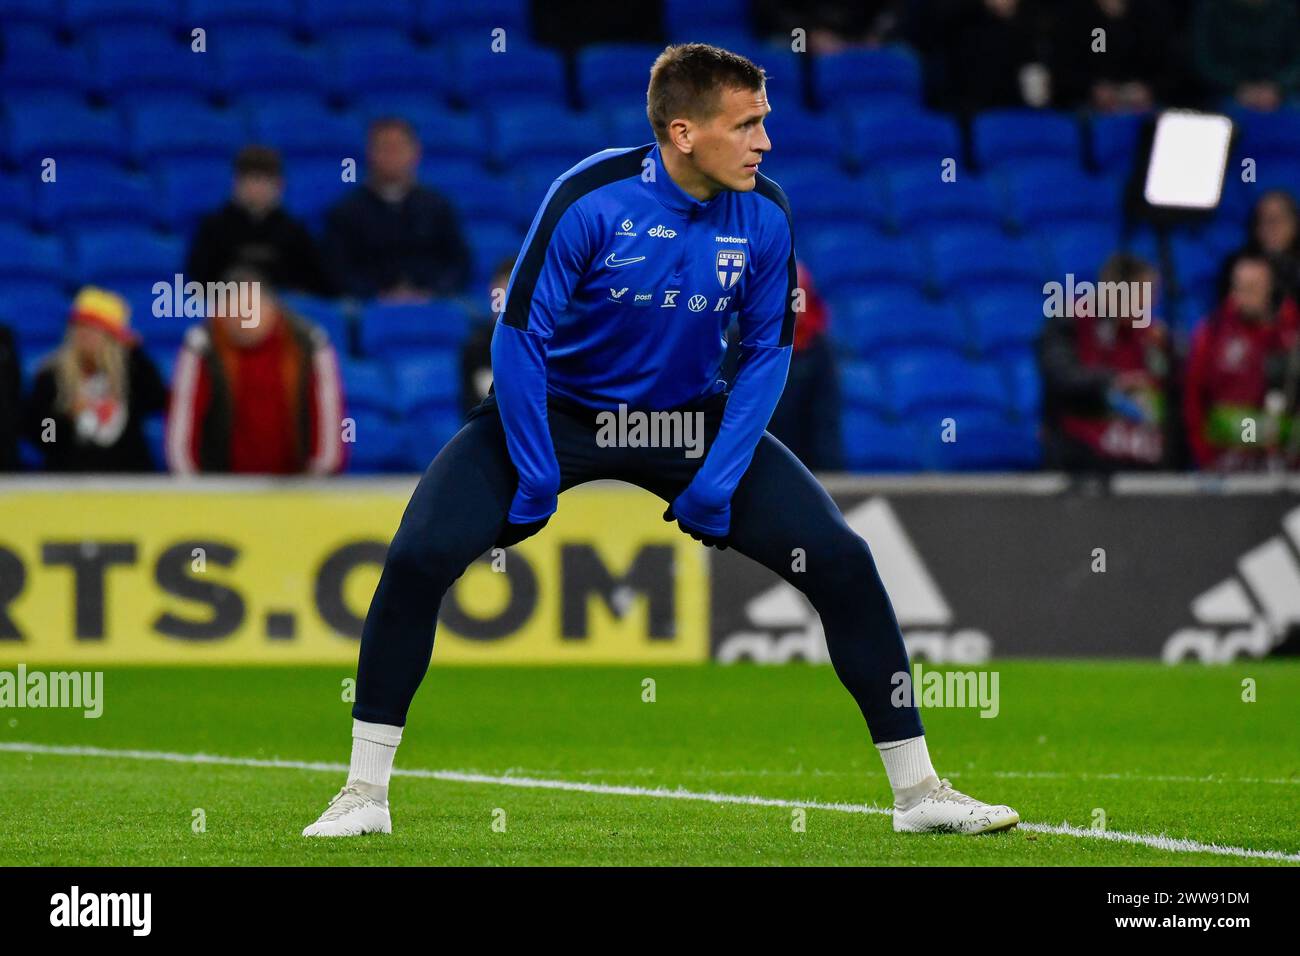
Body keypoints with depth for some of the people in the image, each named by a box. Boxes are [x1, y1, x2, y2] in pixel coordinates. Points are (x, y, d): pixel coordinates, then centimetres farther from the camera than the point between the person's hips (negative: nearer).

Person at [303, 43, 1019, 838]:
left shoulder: (764, 215, -15)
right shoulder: (590, 199, -26)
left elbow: (768, 350, -4)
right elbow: (521, 332, -20)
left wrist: (717, 484, -12)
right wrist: (536, 481, -19)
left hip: (691, 418, 3)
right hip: (559, 410, -3)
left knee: (841, 559, -10)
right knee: (420, 557, -22)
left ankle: (919, 791, 2)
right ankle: (365, 793, -9)